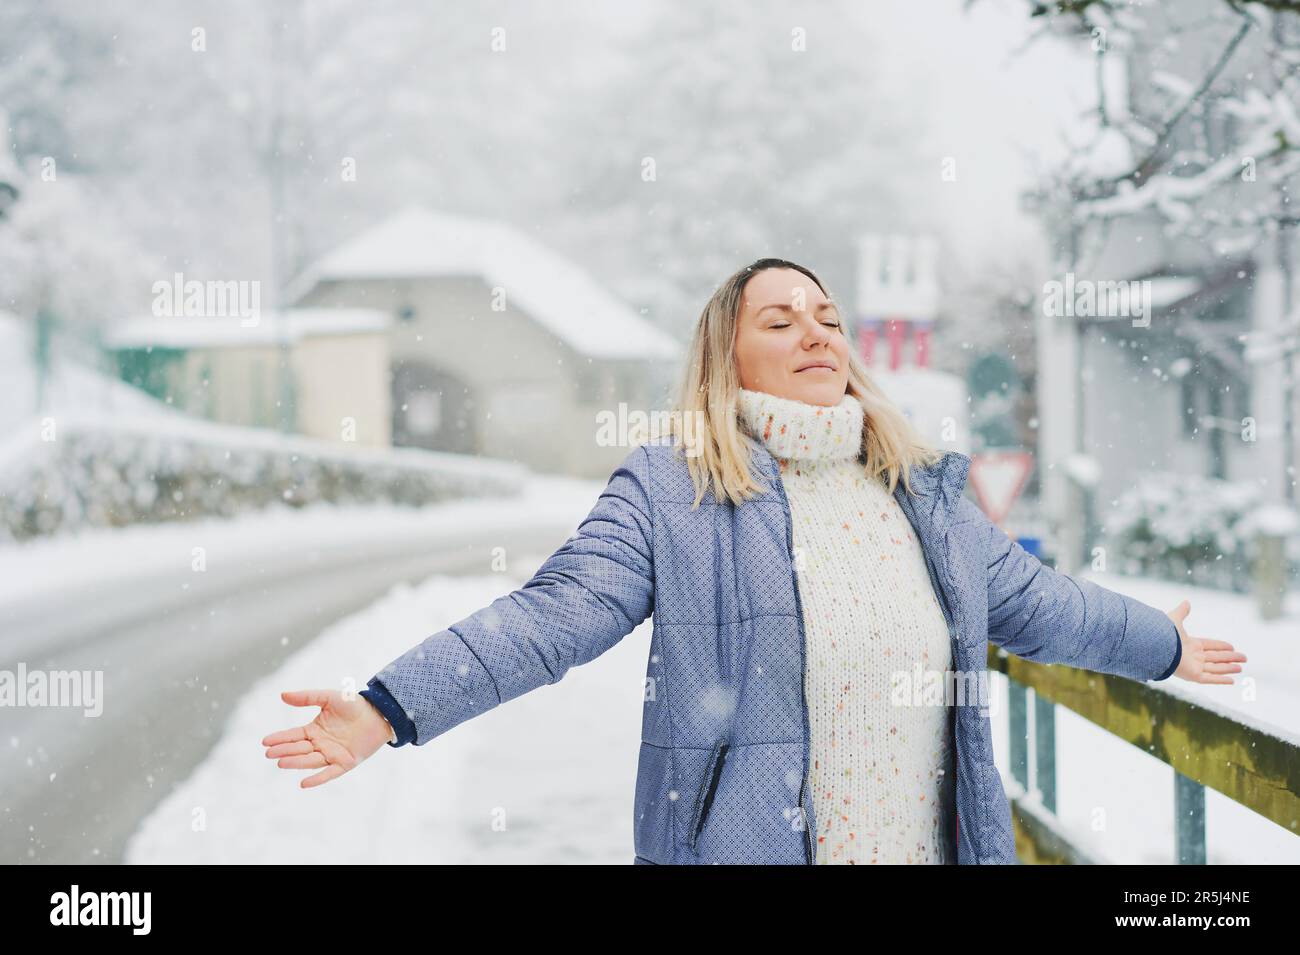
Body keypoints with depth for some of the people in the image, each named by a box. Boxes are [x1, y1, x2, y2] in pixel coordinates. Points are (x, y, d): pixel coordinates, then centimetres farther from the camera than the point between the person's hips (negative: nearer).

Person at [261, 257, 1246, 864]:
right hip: (743, 841, -4)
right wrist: (389, 709, -22)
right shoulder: (666, 489, -3)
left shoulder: (926, 487, 14)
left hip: (934, 841, 5)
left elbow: (1032, 601, 25)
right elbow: (555, 616, -11)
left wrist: (1161, 647, 35)